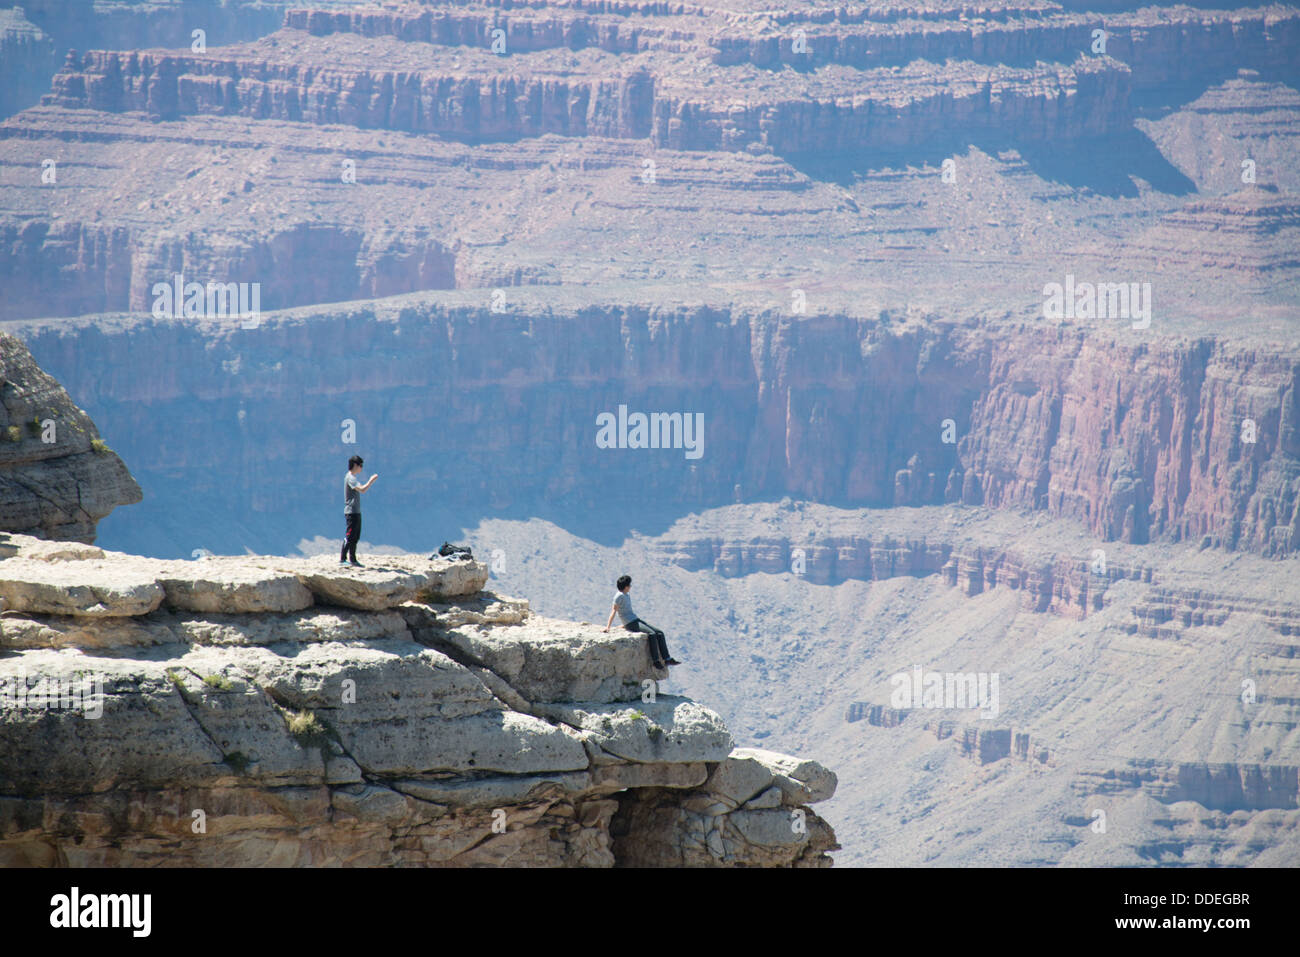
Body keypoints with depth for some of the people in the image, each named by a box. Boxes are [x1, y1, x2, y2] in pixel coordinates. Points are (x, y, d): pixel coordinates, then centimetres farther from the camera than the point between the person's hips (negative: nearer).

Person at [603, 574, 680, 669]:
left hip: (636, 620, 10)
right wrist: (608, 627, -23)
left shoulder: (627, 596, 19)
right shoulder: (620, 596, -10)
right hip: (630, 624, -10)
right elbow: (614, 611, -17)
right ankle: (656, 661, -22)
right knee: (652, 634, -27)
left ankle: (667, 659, -5)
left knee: (659, 633, -2)